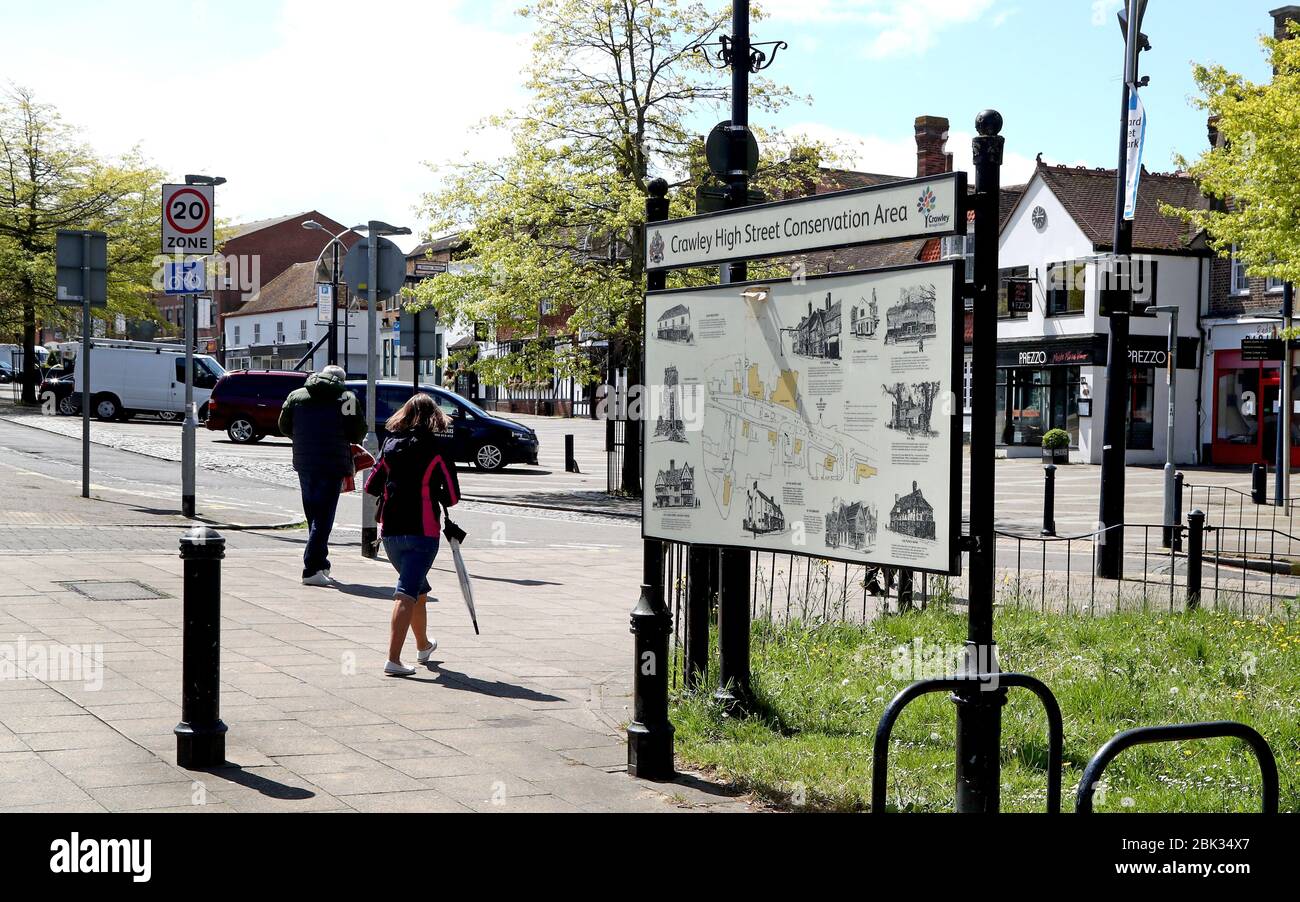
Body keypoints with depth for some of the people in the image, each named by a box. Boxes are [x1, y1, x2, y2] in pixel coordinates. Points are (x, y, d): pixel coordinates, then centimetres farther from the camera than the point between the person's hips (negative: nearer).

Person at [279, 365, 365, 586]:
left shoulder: (296, 396, 6)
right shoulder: (347, 400, -6)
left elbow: (284, 427, 11)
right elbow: (358, 433, -6)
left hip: (304, 463, 5)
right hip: (333, 466, -4)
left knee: (313, 515, 18)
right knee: (323, 518, -3)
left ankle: (320, 563, 26)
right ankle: (312, 569, -10)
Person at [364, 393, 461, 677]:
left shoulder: (391, 445, 5)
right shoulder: (437, 448, -7)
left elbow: (371, 486, 10)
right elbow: (452, 496, -8)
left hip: (390, 531, 5)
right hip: (422, 531, -5)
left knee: (419, 589, 24)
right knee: (408, 593, -8)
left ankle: (423, 645, 43)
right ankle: (393, 659, -18)